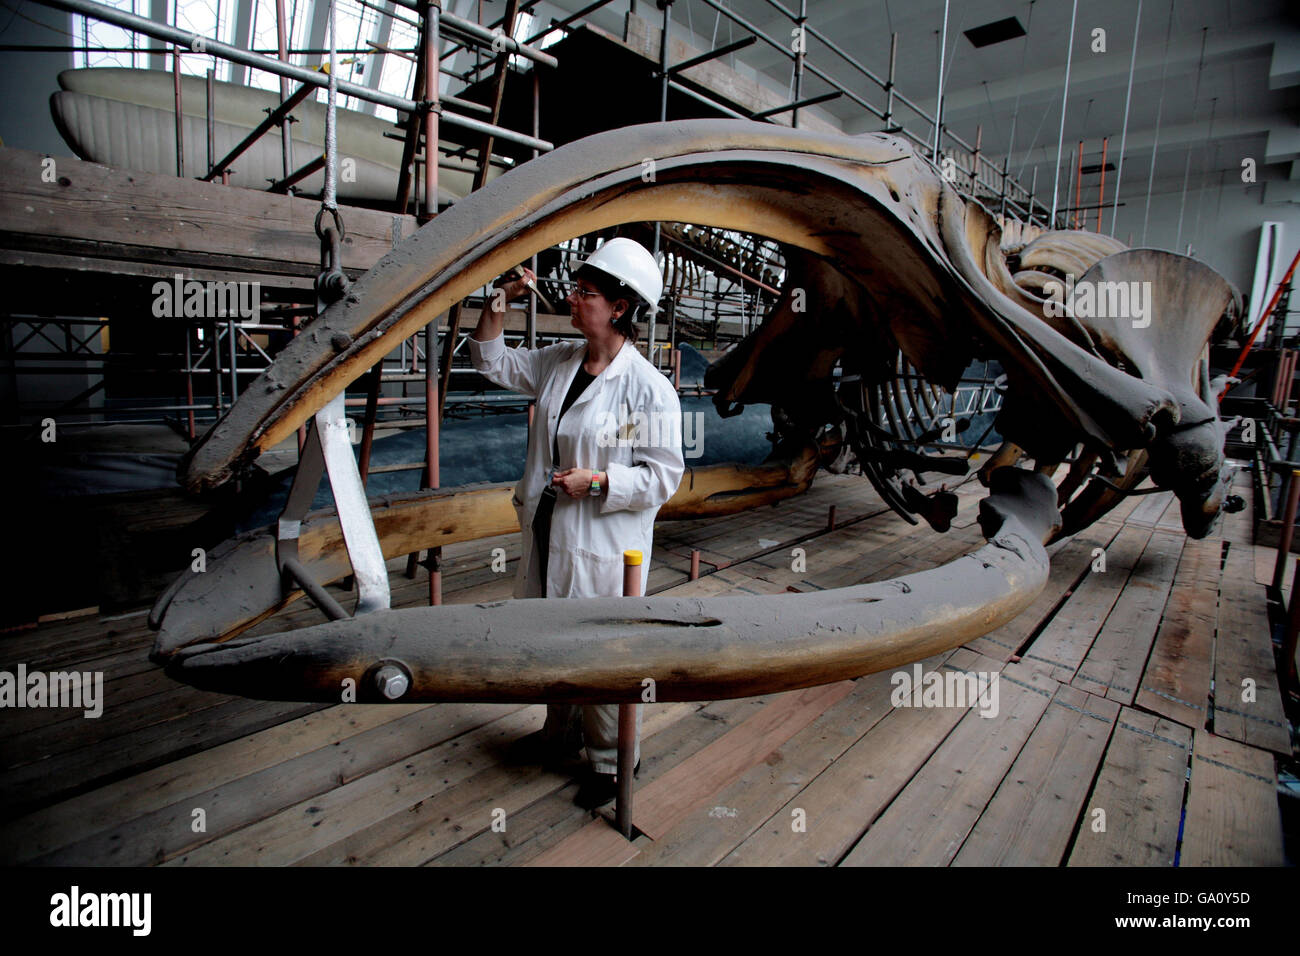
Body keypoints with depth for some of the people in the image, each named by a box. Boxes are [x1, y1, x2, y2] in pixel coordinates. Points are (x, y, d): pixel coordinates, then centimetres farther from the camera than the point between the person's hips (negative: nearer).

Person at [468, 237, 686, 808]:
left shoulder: (649, 389, -18)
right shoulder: (557, 362, 4)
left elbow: (663, 476, -15)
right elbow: (494, 363, 17)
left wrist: (597, 481, -23)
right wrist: (498, 306, 4)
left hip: (603, 549, -7)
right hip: (548, 536, 8)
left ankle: (611, 763, 31)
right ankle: (561, 732, 49)